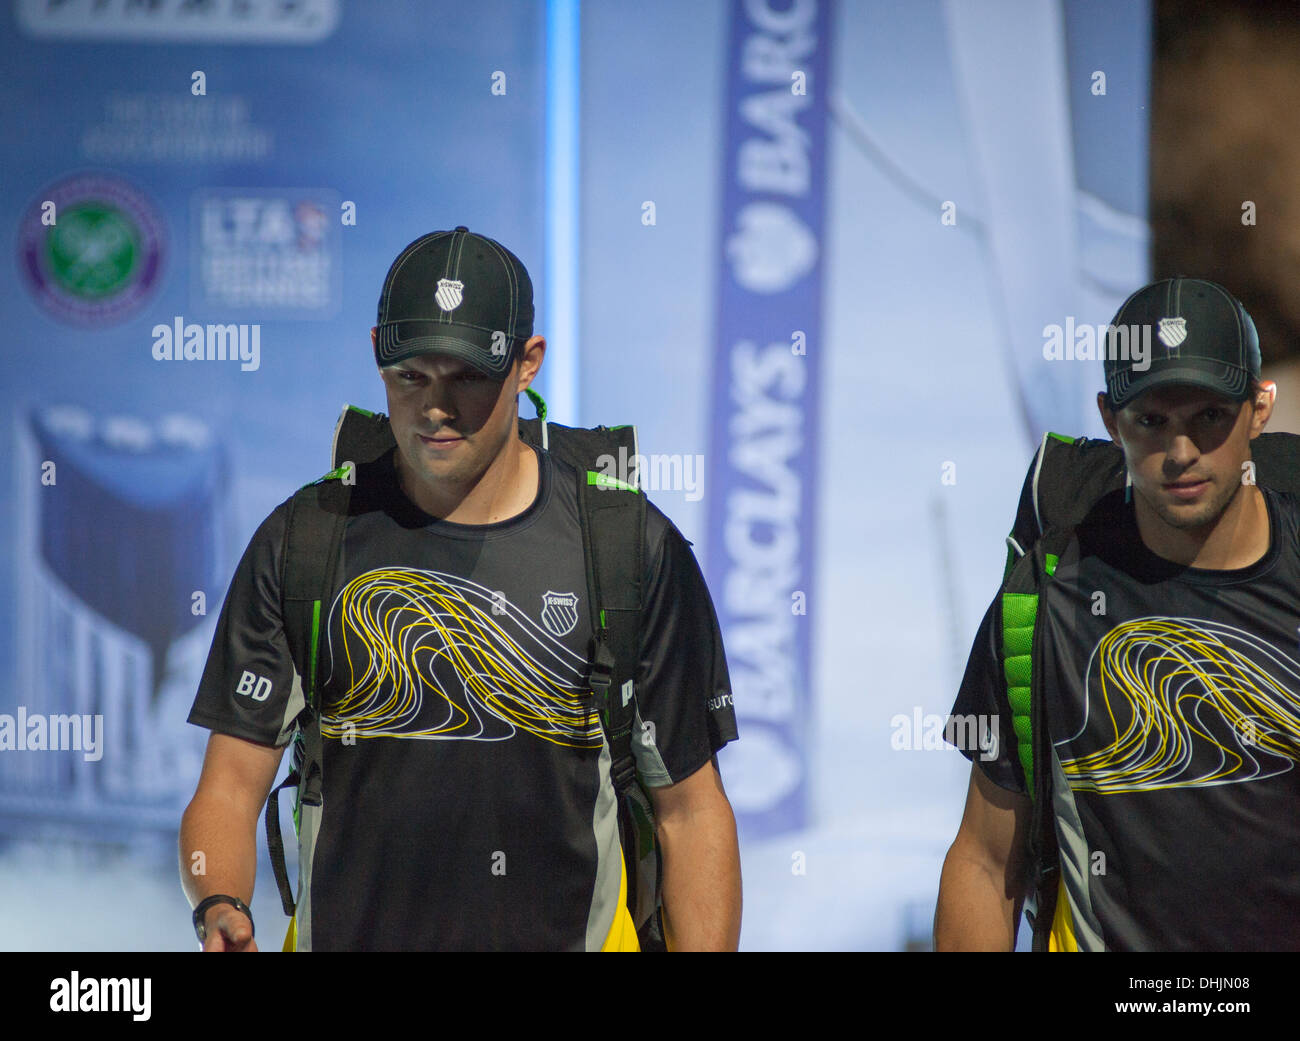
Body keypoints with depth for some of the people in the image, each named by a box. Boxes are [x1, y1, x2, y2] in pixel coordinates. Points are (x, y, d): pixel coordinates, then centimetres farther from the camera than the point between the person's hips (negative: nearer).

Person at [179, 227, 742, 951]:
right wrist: (220, 911, -21)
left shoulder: (637, 551, -1)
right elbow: (232, 786, -1)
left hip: (574, 933, -1)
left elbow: (691, 809, 1)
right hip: (345, 933, 1)